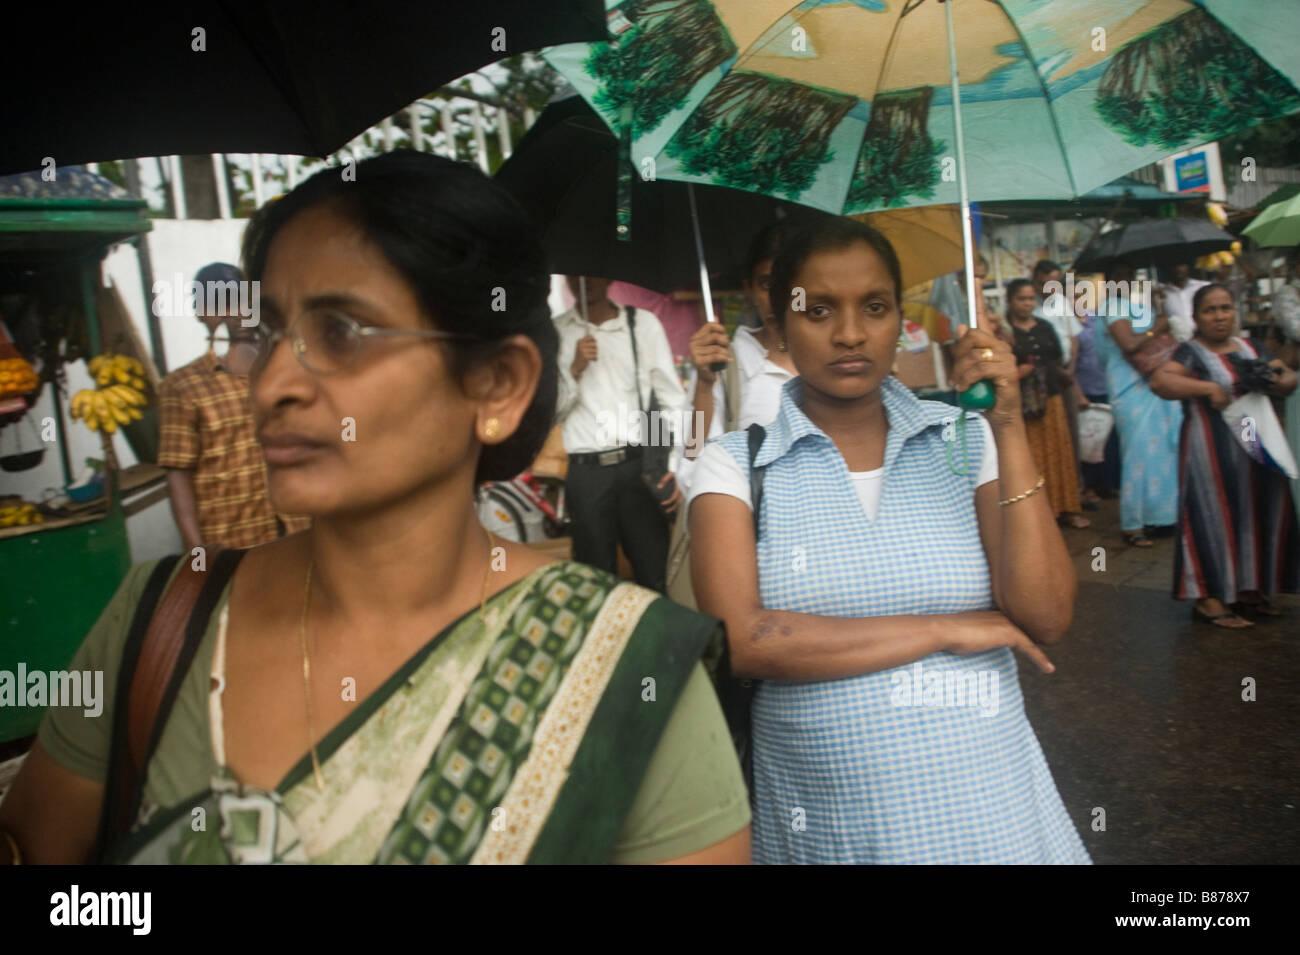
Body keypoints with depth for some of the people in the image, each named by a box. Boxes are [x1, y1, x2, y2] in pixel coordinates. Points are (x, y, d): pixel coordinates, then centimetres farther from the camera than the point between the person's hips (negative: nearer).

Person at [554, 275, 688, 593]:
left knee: (656, 576, 1)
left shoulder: (643, 324, 7)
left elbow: (672, 397, 6)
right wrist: (574, 369, -8)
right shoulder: (554, 332, 8)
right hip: (586, 471, 1)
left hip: (640, 463, 0)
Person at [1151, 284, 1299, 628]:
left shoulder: (1250, 349, 15)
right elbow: (1159, 381, -20)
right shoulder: (1191, 352, -4)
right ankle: (1209, 599, 2)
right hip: (1214, 452, -6)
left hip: (1261, 447, 6)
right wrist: (1208, 387, -26)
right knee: (1215, 516, -4)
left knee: (1263, 516, 8)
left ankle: (1248, 590, 22)